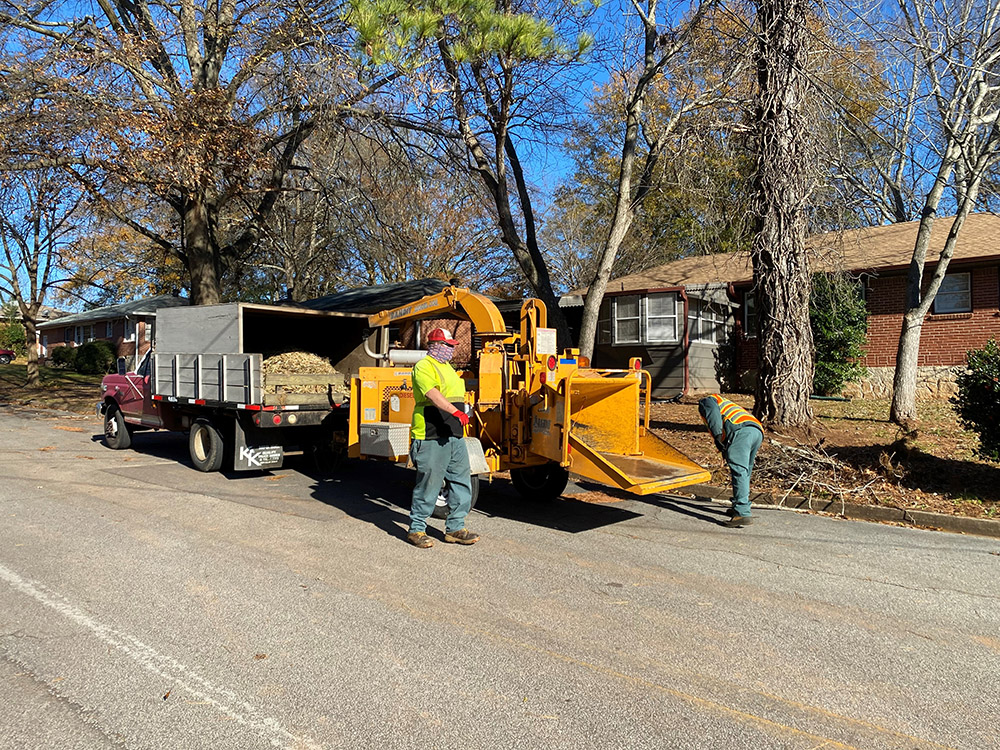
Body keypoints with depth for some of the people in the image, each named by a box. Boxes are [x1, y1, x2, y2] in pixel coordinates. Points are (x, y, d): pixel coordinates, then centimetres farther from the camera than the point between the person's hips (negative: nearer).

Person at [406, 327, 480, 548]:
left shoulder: (447, 368, 21)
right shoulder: (423, 367, -8)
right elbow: (433, 395, -24)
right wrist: (456, 412, -36)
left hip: (454, 436, 9)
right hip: (432, 438, -9)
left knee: (462, 482, 9)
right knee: (428, 484, -2)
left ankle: (455, 528, 19)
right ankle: (416, 530, 11)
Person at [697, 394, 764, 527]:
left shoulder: (705, 402, 23)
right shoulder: (729, 406, 45)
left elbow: (713, 411, -3)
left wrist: (717, 436, -12)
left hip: (741, 431, -8)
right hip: (758, 432, 8)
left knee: (739, 472, -14)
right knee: (745, 472, 19)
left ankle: (743, 514, -22)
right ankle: (739, 508, 27)